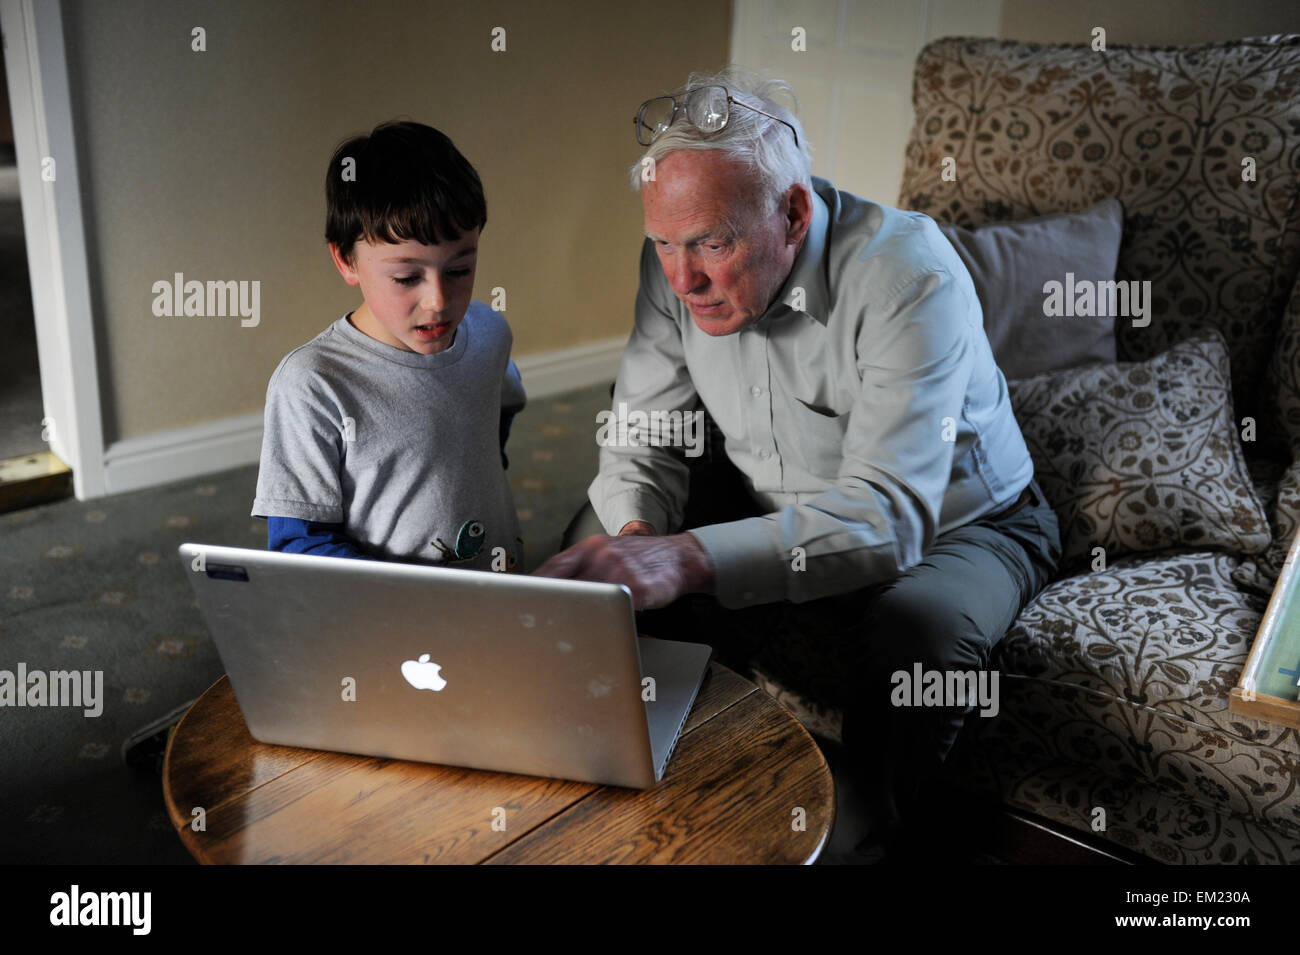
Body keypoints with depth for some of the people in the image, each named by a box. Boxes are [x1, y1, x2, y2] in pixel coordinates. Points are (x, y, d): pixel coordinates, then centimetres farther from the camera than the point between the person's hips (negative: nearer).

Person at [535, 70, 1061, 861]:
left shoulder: (911, 278, -31)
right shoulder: (680, 262, -12)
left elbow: (888, 515, -40)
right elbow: (646, 438, -5)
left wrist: (688, 558, -53)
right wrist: (632, 530, -29)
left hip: (952, 525, -5)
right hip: (772, 505, 5)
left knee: (911, 637, -36)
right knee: (591, 566, -11)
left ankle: (856, 846, -7)